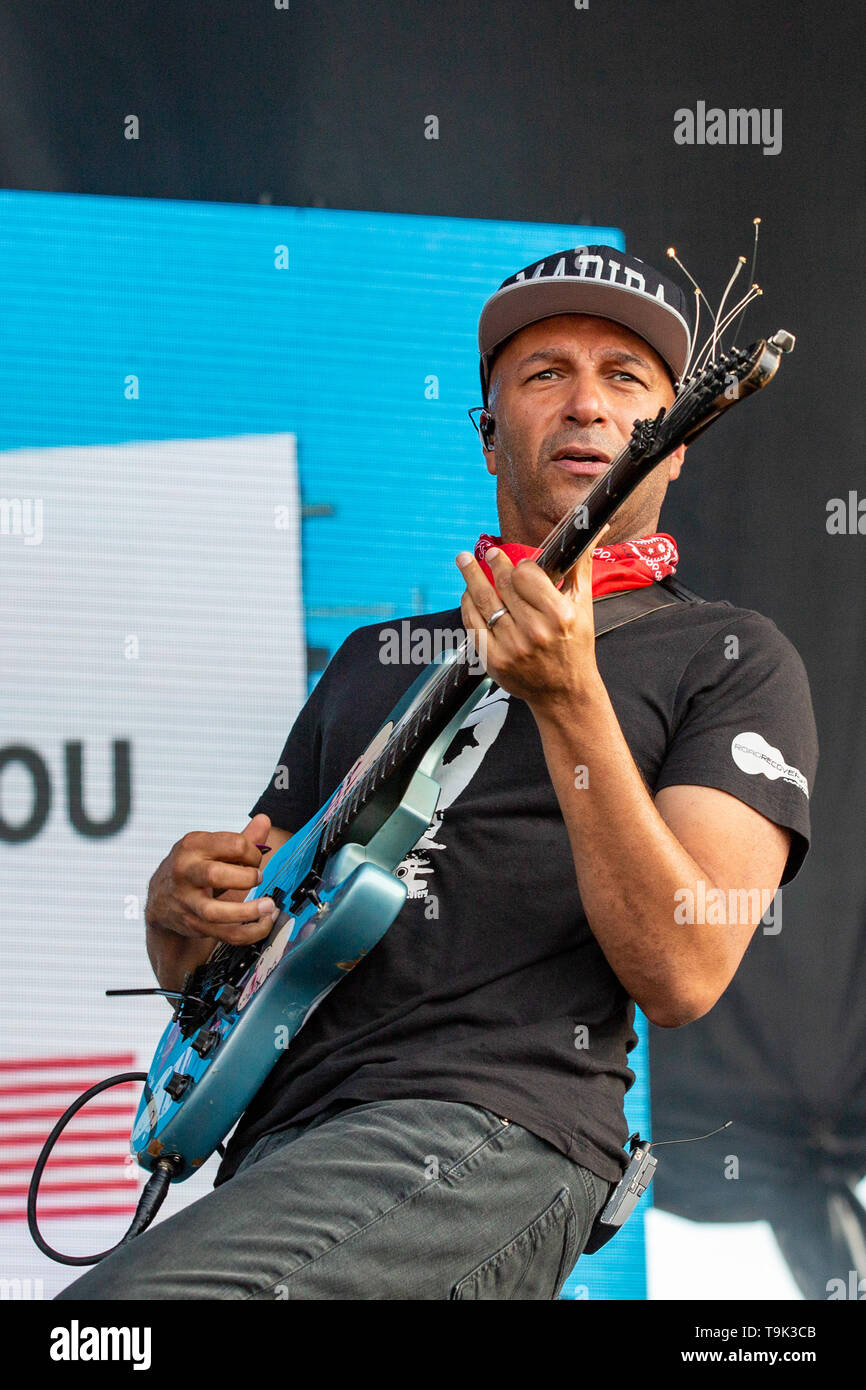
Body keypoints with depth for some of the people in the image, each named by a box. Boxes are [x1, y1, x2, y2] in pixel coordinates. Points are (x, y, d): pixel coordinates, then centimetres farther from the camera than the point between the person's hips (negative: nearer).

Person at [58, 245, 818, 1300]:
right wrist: (181, 906, 4)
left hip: (490, 1130, -7)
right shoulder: (374, 659, 27)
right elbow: (194, 971, 29)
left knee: (106, 1318, -28)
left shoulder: (729, 659, 9)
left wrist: (568, 701, -17)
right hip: (272, 1151, 7)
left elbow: (683, 977, -8)